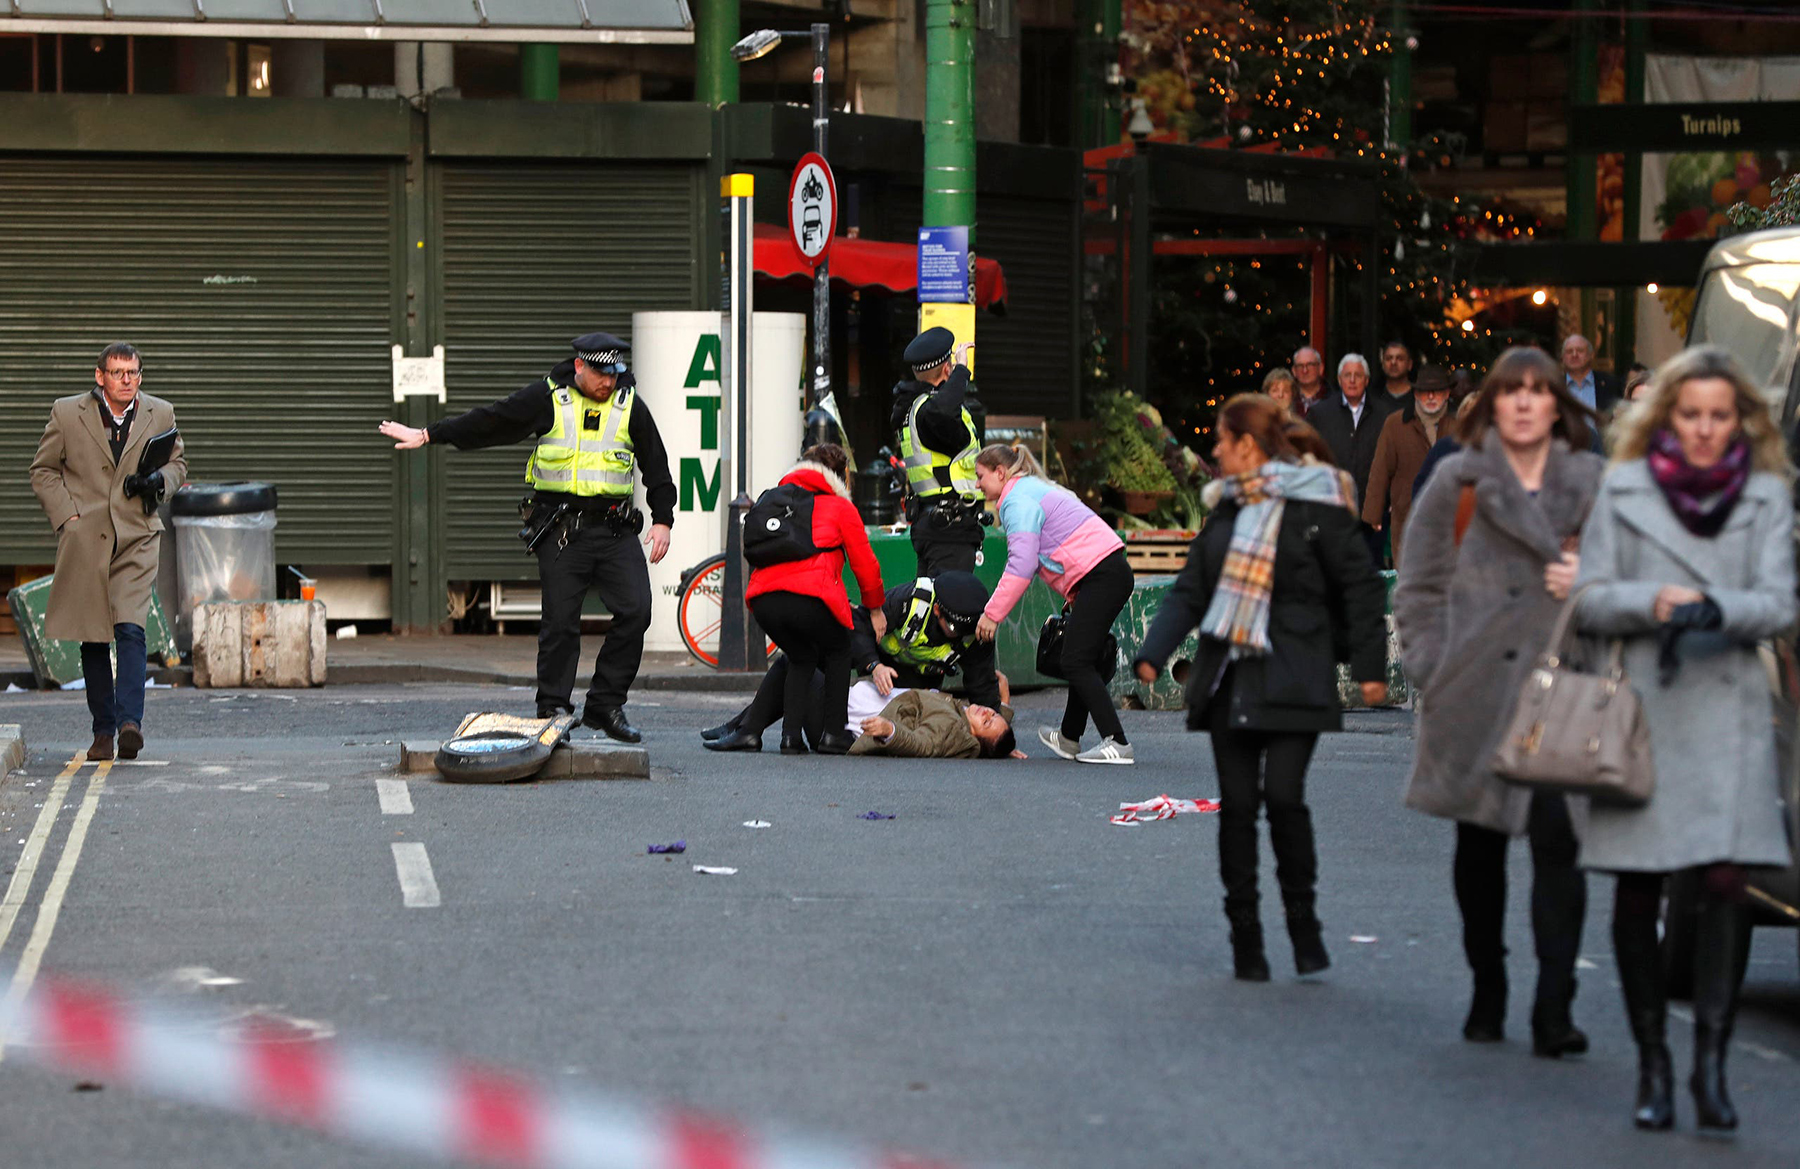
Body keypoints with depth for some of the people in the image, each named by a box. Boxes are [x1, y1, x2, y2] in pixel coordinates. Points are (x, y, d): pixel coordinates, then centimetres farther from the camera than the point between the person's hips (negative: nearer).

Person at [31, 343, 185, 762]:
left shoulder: (160, 414, 5)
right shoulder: (67, 413, 1)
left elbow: (177, 461, 19)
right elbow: (43, 470, 8)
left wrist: (159, 480, -4)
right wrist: (67, 517, -5)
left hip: (137, 539, 0)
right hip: (84, 539, 0)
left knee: (131, 629, -18)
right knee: (93, 638, 5)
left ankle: (130, 720, -23)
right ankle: (103, 729, 15)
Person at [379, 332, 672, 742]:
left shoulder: (631, 407, 8)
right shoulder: (547, 398, 1)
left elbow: (656, 466, 15)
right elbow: (487, 423, 6)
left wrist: (663, 520, 8)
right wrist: (428, 435, 7)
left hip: (615, 528, 2)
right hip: (561, 530, -2)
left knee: (635, 612, -8)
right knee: (560, 621, -4)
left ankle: (605, 706, 3)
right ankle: (552, 711, 6)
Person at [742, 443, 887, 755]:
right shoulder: (840, 506, 14)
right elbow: (864, 562, 15)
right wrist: (875, 609, 28)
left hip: (763, 600, 4)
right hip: (810, 597, -4)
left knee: (801, 659, 27)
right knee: (838, 652, 23)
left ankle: (791, 734, 9)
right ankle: (832, 734, 14)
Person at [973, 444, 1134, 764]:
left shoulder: (1017, 500, -6)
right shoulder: (1034, 489, 26)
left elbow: (1021, 565, -15)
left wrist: (992, 614, -12)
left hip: (1100, 576, -10)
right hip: (1113, 571, 10)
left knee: (1076, 663, -13)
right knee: (1081, 662, 19)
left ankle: (1116, 743, -20)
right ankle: (1069, 738, 30)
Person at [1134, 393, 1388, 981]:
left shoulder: (1316, 506, -4)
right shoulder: (1226, 509, 14)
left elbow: (1361, 585, -1)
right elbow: (1191, 590, 15)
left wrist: (1370, 667, -4)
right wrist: (1151, 655, 2)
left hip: (1292, 682, -5)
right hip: (1228, 677, 6)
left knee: (1283, 794, -14)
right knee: (1236, 804, 2)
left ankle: (1303, 921, 5)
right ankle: (1245, 938, 10)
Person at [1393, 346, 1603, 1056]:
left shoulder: (1592, 484, 8)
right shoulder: (1458, 482, 6)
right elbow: (1420, 586, 8)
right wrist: (1432, 669, -2)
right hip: (1475, 696, 1)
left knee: (1557, 839, -12)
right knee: (1479, 844, 9)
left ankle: (1553, 1010, -12)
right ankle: (1487, 995, 23)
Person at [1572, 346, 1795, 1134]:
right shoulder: (1623, 490, 8)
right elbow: (1590, 601, 6)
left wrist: (1717, 609, -20)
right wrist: (1654, 601, -13)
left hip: (1729, 713, 0)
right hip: (1640, 708, 1)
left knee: (1726, 880, -13)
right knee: (1636, 891, 1)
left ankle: (1710, 1062, -11)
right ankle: (1651, 1064, 11)